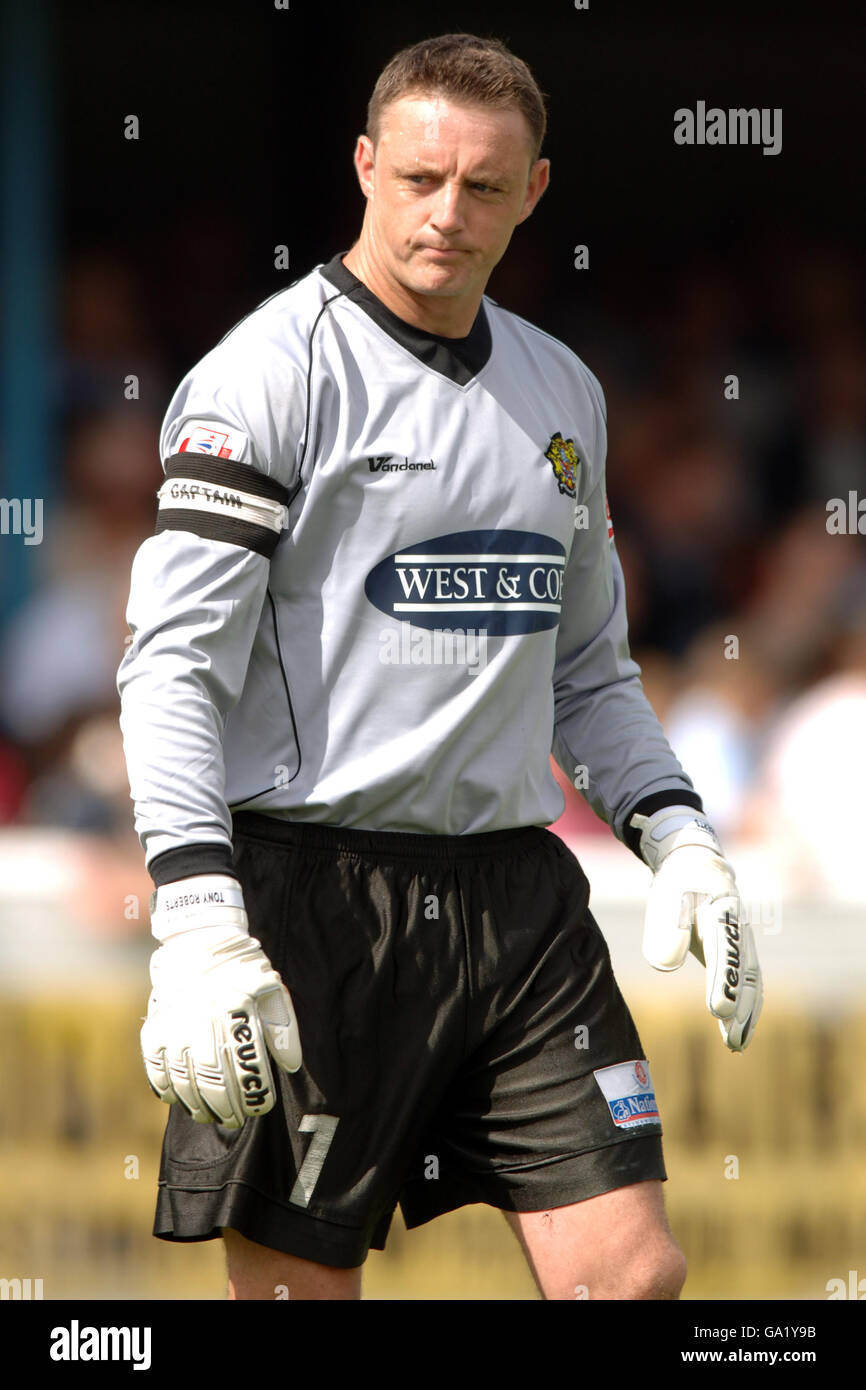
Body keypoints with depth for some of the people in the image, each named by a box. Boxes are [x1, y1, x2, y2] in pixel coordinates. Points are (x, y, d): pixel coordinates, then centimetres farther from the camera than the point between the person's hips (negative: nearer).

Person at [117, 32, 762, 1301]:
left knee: (634, 1273, -3)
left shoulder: (563, 391, 16)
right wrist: (197, 921, -21)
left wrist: (674, 835, 10)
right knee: (301, 1283, -4)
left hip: (520, 894, 6)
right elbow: (175, 662, -11)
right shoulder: (270, 374, -6)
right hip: (312, 897, -6)